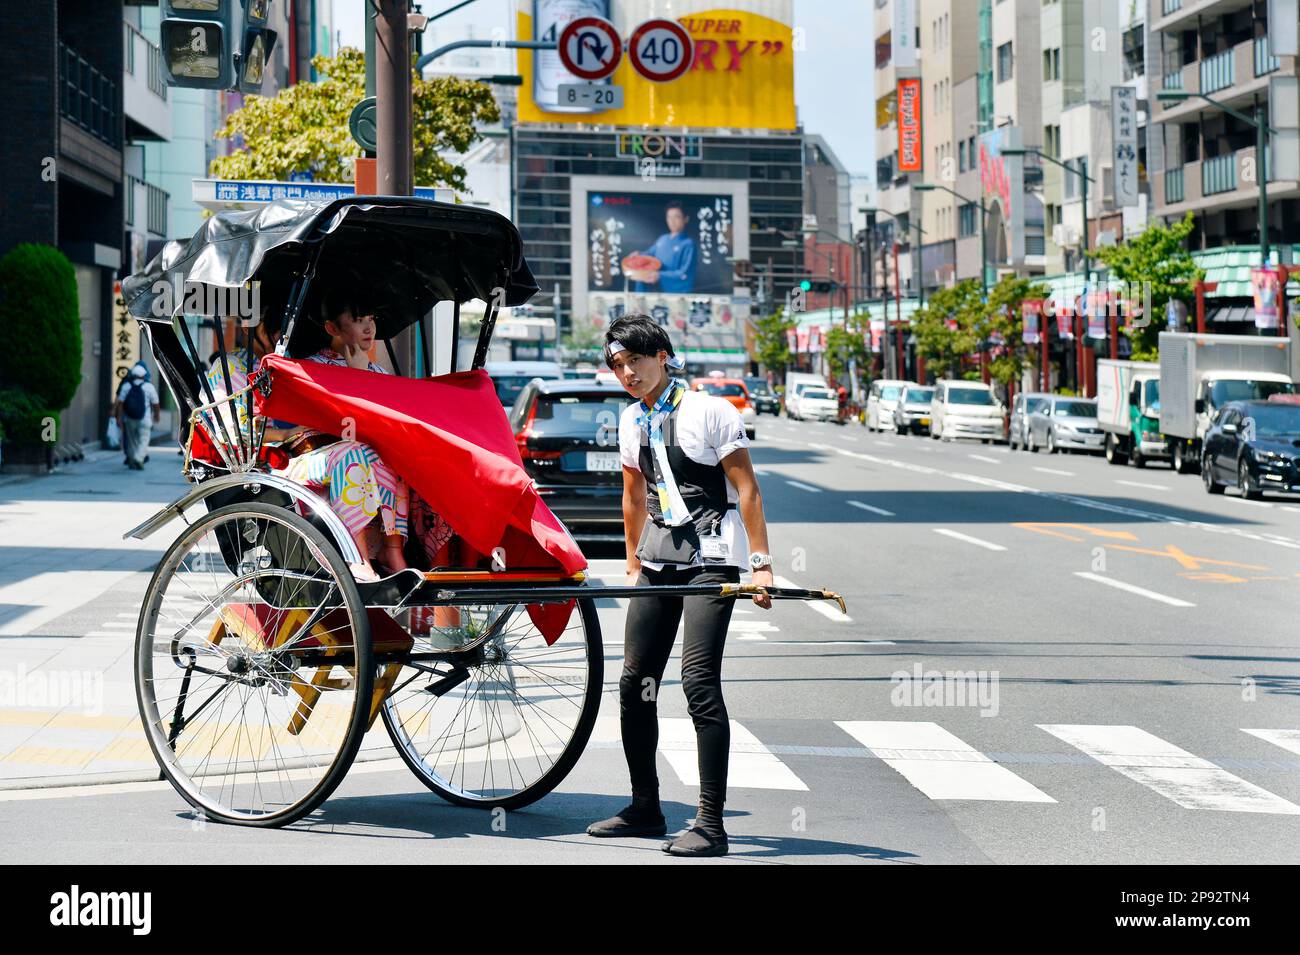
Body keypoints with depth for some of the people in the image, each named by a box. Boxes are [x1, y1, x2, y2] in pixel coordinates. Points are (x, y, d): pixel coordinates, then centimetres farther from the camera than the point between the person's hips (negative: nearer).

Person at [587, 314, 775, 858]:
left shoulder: (708, 411, -9)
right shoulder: (632, 422, 11)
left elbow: (745, 489, -10)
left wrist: (760, 563, -15)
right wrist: (633, 564, 23)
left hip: (711, 557, -7)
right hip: (659, 559, 7)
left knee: (699, 681, -16)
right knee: (635, 682, 7)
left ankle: (710, 824, -16)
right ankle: (645, 808, 22)